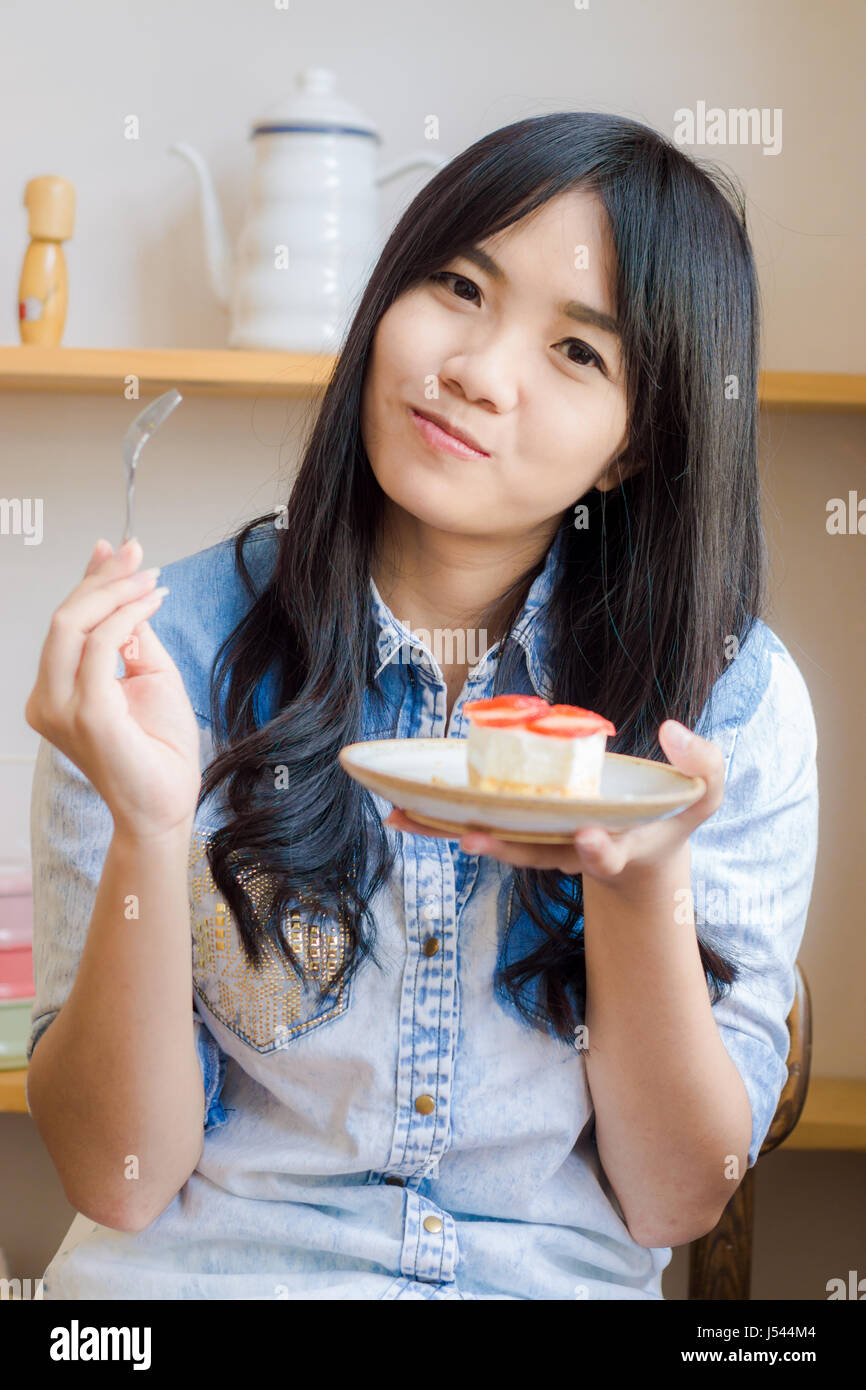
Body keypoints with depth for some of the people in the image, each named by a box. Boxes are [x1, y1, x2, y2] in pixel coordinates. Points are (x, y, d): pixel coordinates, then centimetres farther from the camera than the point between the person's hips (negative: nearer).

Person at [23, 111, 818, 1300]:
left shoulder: (736, 698, -4)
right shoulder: (167, 648, -6)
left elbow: (676, 1199, -4)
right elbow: (116, 1179, -7)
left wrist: (643, 883, -20)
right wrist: (150, 829, -22)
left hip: (561, 1284, 2)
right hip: (196, 1273, -1)